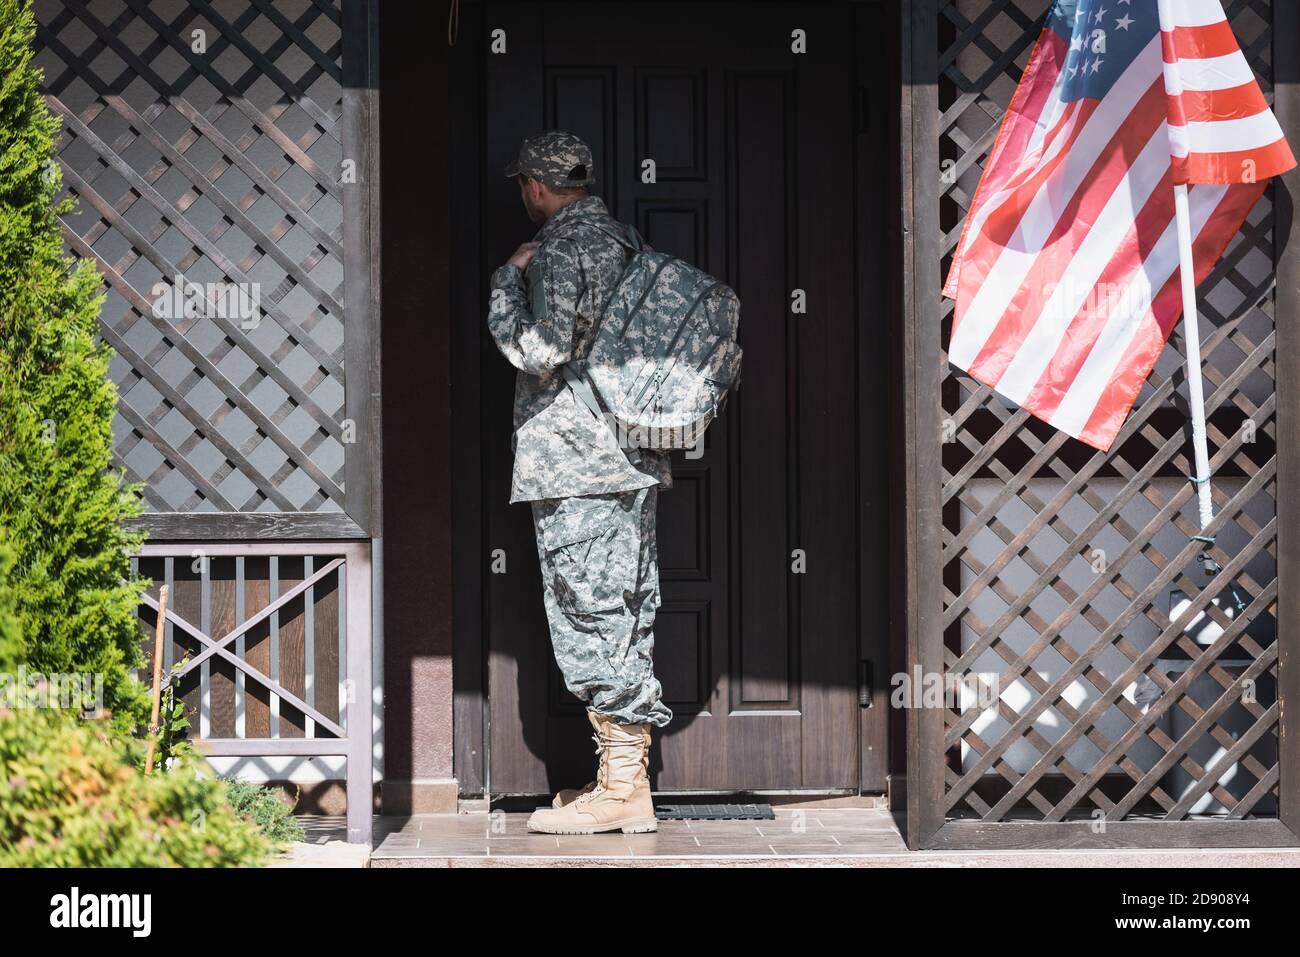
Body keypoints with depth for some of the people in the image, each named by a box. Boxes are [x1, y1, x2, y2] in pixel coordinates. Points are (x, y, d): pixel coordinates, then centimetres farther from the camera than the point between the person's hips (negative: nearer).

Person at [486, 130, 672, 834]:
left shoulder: (558, 250, -12)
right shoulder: (623, 240, 15)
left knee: (589, 618, -6)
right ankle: (628, 778, 14)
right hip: (633, 459, 9)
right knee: (625, 620, 11)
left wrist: (507, 280, -7)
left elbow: (541, 350, -19)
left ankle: (621, 790, -5)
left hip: (576, 465, -9)